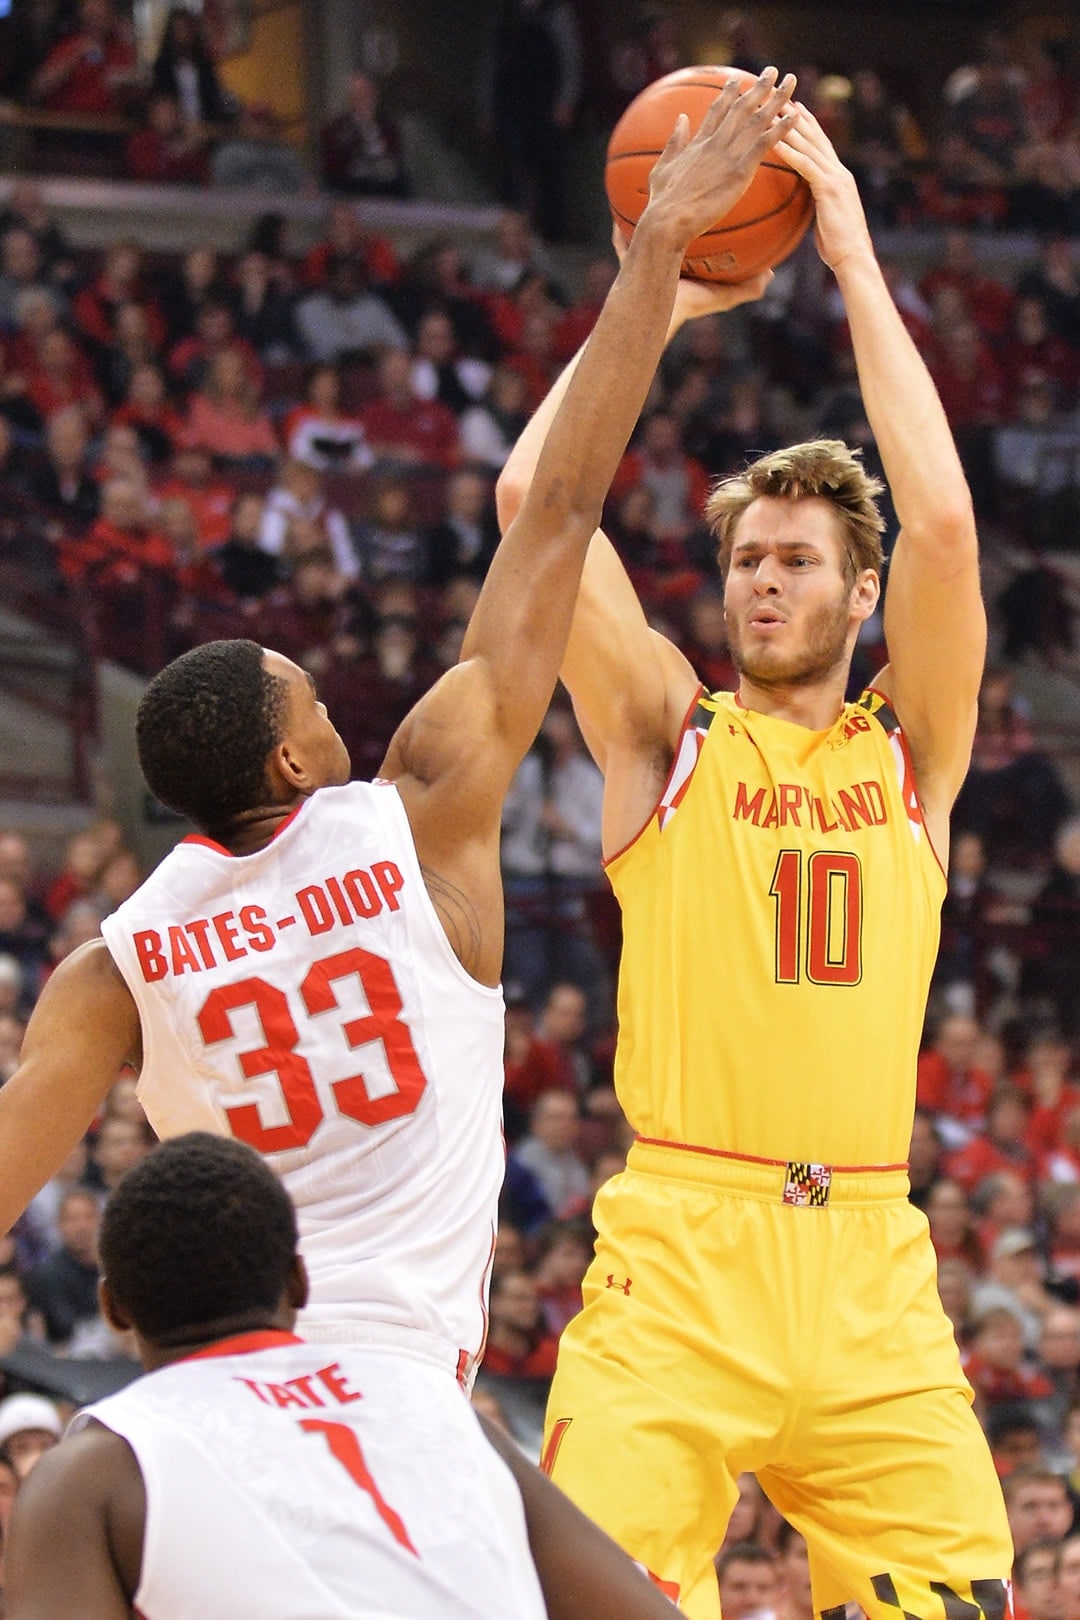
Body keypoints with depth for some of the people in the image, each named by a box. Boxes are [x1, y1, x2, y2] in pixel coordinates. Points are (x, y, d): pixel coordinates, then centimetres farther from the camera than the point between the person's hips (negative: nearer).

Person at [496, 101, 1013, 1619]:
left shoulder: (913, 749, 13)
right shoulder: (667, 735, 10)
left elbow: (944, 522, -2)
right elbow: (533, 497, 0)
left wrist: (857, 265, 0)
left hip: (867, 1266, 2)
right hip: (677, 1250, -2)